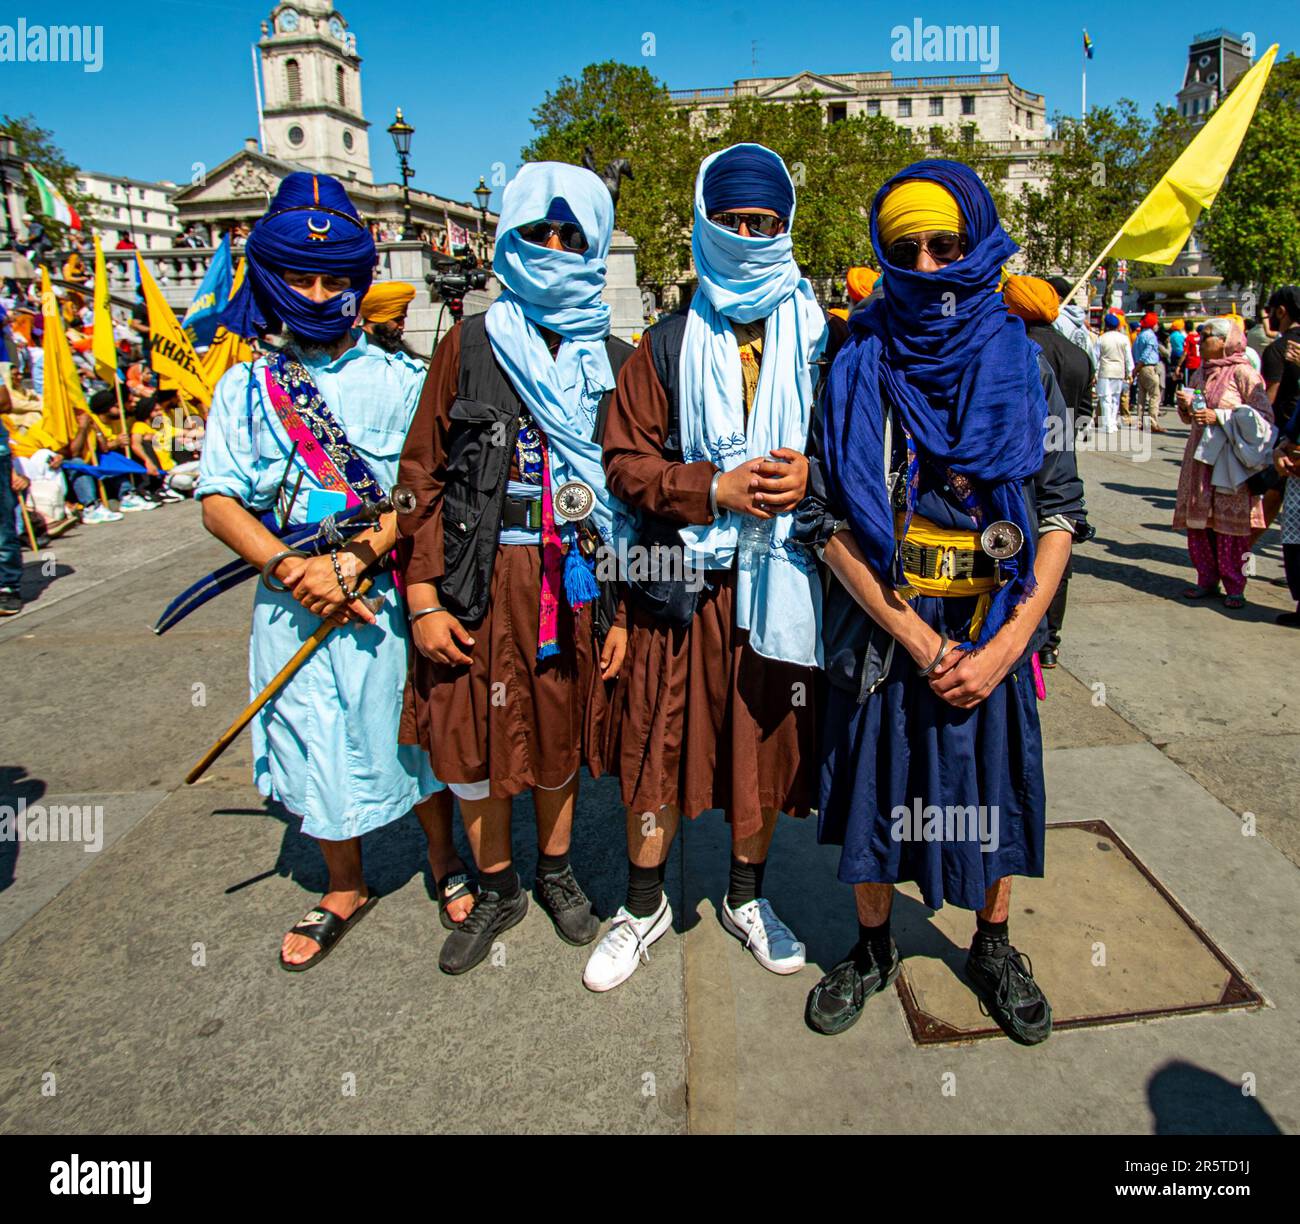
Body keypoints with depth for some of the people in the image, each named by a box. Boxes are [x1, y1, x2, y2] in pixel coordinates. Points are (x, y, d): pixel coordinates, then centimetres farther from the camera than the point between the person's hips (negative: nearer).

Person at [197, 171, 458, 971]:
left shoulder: (396, 382, 1)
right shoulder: (246, 387, 6)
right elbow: (219, 501, 1)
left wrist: (354, 558, -19)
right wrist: (291, 567, -15)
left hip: (387, 597, -2)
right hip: (292, 603, 2)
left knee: (415, 729, 9)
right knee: (316, 748, 11)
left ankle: (443, 859, 33)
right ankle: (345, 891, 32)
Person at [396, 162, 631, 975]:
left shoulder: (617, 361, 6)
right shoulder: (470, 345, 2)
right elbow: (424, 477, 0)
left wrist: (623, 609, 1)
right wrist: (424, 599, -6)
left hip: (575, 586, 1)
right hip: (482, 585, -1)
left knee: (562, 739, 14)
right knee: (475, 747, 5)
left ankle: (556, 872, 37)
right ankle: (498, 890, 29)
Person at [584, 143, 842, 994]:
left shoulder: (822, 342, 7)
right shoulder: (669, 347, 5)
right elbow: (626, 462, 0)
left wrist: (811, 474, -12)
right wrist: (715, 487, -15)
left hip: (779, 579, 1)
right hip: (681, 580, -1)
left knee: (766, 742, 12)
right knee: (658, 746, 5)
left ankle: (747, 896, 35)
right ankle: (646, 904, 28)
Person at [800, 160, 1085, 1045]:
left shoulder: (1022, 363, 0)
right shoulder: (859, 369, -3)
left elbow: (1060, 514, -1)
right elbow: (828, 522, -8)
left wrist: (1005, 645, -12)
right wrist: (922, 642, -14)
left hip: (994, 634, 1)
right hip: (882, 631, -1)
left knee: (993, 793, 14)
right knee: (874, 792, 12)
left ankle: (993, 948, 40)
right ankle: (874, 947, 37)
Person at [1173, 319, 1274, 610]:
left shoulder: (1243, 374, -6)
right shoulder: (1201, 374, 15)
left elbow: (1264, 417, -11)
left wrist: (1220, 416, -17)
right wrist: (1186, 405, 4)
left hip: (1230, 460, -6)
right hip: (1200, 456, 7)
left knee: (1230, 524, -5)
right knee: (1197, 522, 5)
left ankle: (1234, 588, 4)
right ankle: (1207, 581, 16)